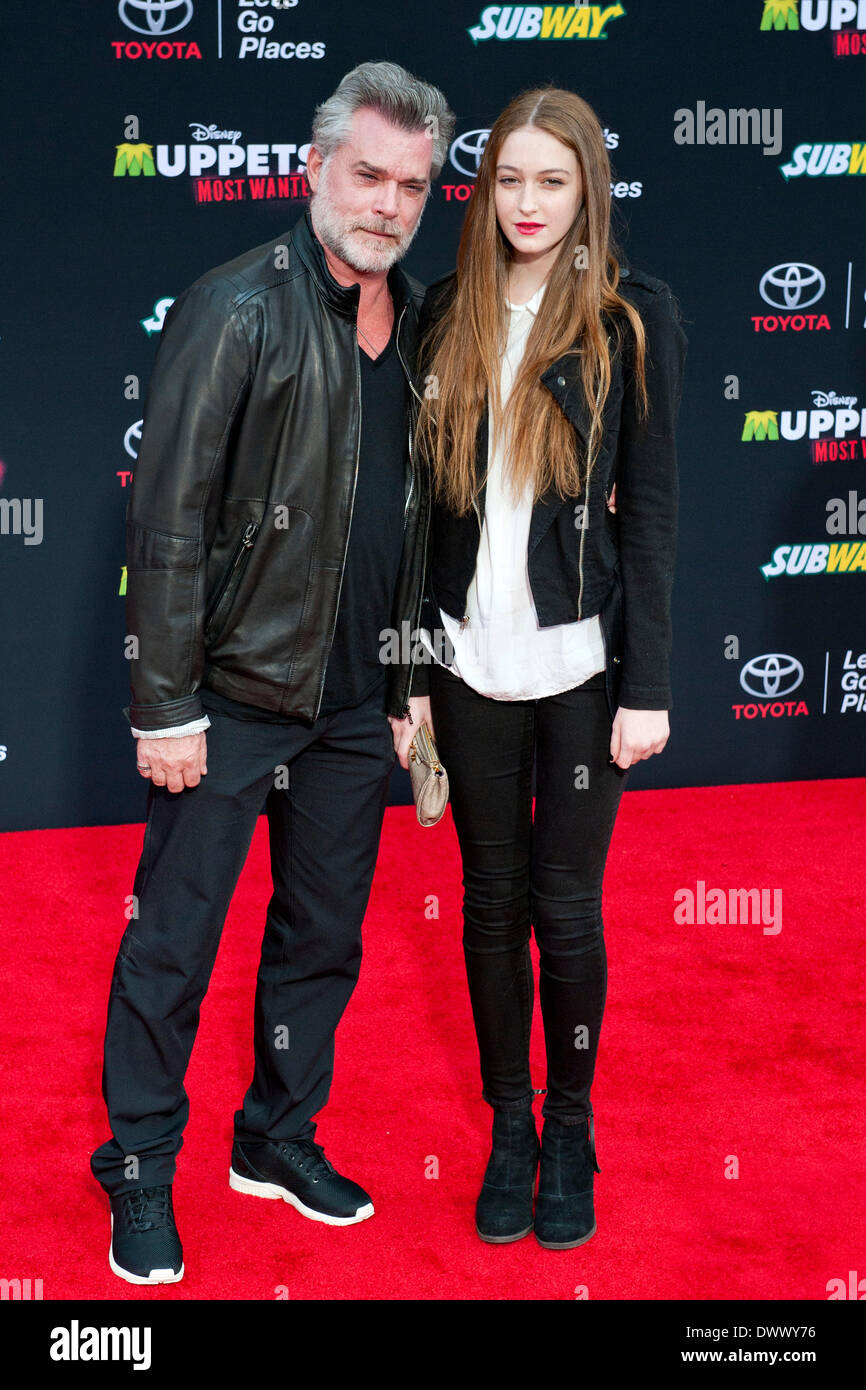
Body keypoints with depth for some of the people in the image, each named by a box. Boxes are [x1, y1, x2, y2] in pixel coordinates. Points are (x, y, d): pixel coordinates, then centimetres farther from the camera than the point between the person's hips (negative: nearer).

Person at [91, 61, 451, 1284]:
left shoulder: (425, 327, 7)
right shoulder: (236, 311, -11)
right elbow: (168, 520, -13)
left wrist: (412, 680, 12)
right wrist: (166, 706, -15)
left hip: (356, 704, 6)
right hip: (233, 692, -6)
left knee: (324, 934, 16)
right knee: (172, 942, 5)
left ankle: (279, 1138, 34)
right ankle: (140, 1172, 22)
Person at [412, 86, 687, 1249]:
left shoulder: (636, 315, -2)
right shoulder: (449, 312, 6)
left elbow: (652, 506, -4)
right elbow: (427, 491, 8)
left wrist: (648, 686, -8)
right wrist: (411, 656, 5)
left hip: (583, 661, -2)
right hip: (473, 659, 3)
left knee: (567, 905, 5)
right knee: (493, 899, 11)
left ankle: (571, 1126, 25)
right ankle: (510, 1122, 28)